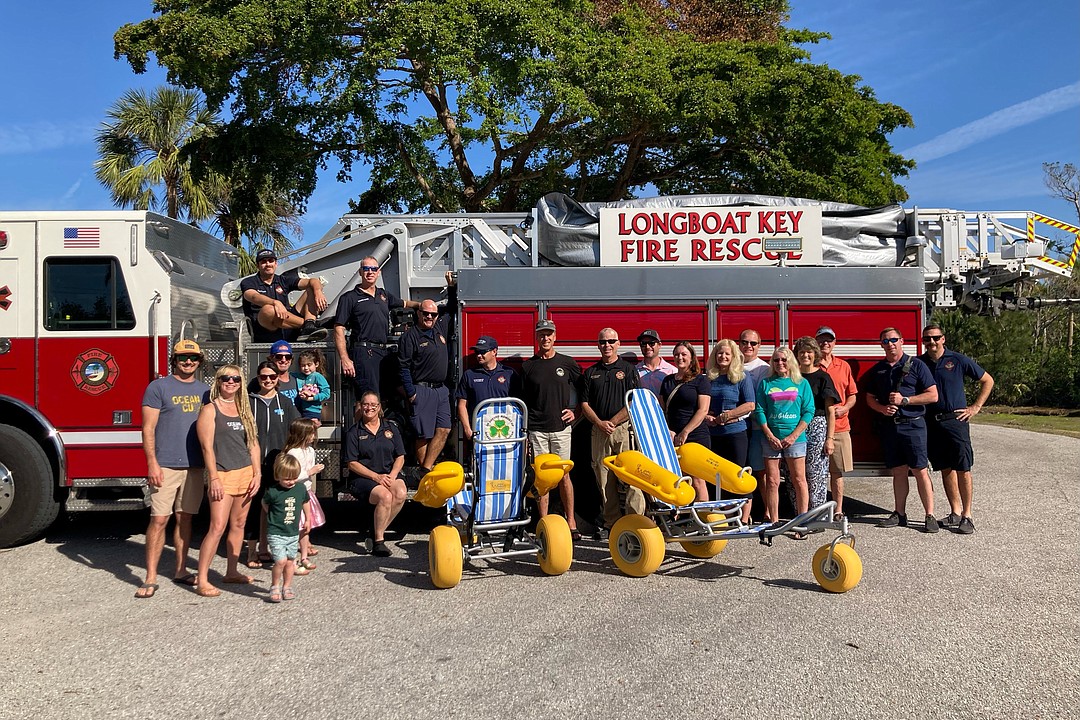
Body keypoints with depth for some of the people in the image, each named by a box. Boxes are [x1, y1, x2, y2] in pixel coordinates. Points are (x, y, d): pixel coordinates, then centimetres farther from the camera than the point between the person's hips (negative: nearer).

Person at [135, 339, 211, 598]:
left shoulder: (204, 390, 12)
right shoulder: (158, 387, -2)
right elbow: (148, 428, -6)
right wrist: (152, 463, -13)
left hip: (195, 466, 5)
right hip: (166, 466, -4)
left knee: (185, 518, 12)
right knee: (159, 519, -6)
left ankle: (181, 570, 22)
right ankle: (151, 578, 0)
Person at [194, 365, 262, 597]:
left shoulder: (244, 410, 14)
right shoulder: (210, 410, -3)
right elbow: (207, 447, -10)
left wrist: (257, 474, 6)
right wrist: (214, 478, -16)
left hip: (246, 474, 6)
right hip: (223, 475, -6)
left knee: (238, 524, 11)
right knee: (218, 527, -11)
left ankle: (232, 572, 22)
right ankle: (202, 580, -6)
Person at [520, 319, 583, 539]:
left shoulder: (567, 363, 5)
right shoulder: (528, 366, 7)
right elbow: (523, 400, 11)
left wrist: (576, 412, 1)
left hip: (561, 427, -1)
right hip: (537, 429, 1)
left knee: (564, 474, 1)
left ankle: (571, 522, 9)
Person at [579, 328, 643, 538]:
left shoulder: (629, 370, 6)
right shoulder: (590, 373, 14)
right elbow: (584, 404, 10)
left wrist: (613, 421, -7)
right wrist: (600, 423, -6)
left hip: (625, 430, -3)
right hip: (599, 432, 3)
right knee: (605, 480, 5)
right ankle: (610, 523, 12)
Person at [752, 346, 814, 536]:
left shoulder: (802, 383, 6)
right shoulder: (765, 384, 8)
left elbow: (808, 411, 1)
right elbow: (759, 411, 4)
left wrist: (793, 436, -8)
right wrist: (770, 436, -7)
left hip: (795, 438, -1)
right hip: (771, 438, 1)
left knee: (799, 480, 0)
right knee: (772, 481, 2)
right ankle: (773, 522, 9)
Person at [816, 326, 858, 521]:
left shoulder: (843, 366, 12)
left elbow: (852, 395, 16)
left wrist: (844, 408, -3)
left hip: (840, 426, 3)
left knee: (837, 471, 6)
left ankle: (838, 510, 15)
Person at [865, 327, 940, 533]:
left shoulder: (916, 365, -1)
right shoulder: (877, 369, 12)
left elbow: (933, 395, -5)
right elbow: (870, 398, 17)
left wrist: (904, 400, -13)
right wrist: (882, 408, -4)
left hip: (912, 425, -4)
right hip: (889, 426, 4)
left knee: (919, 470, -5)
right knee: (898, 472, 10)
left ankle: (930, 516, 0)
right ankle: (899, 514, 16)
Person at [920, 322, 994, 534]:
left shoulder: (958, 360, -1)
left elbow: (987, 381, 6)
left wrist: (975, 407, 1)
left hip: (955, 421, -3)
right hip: (930, 423, 3)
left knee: (963, 469, -4)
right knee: (946, 469, 9)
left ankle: (967, 516, 1)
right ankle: (955, 513, 17)